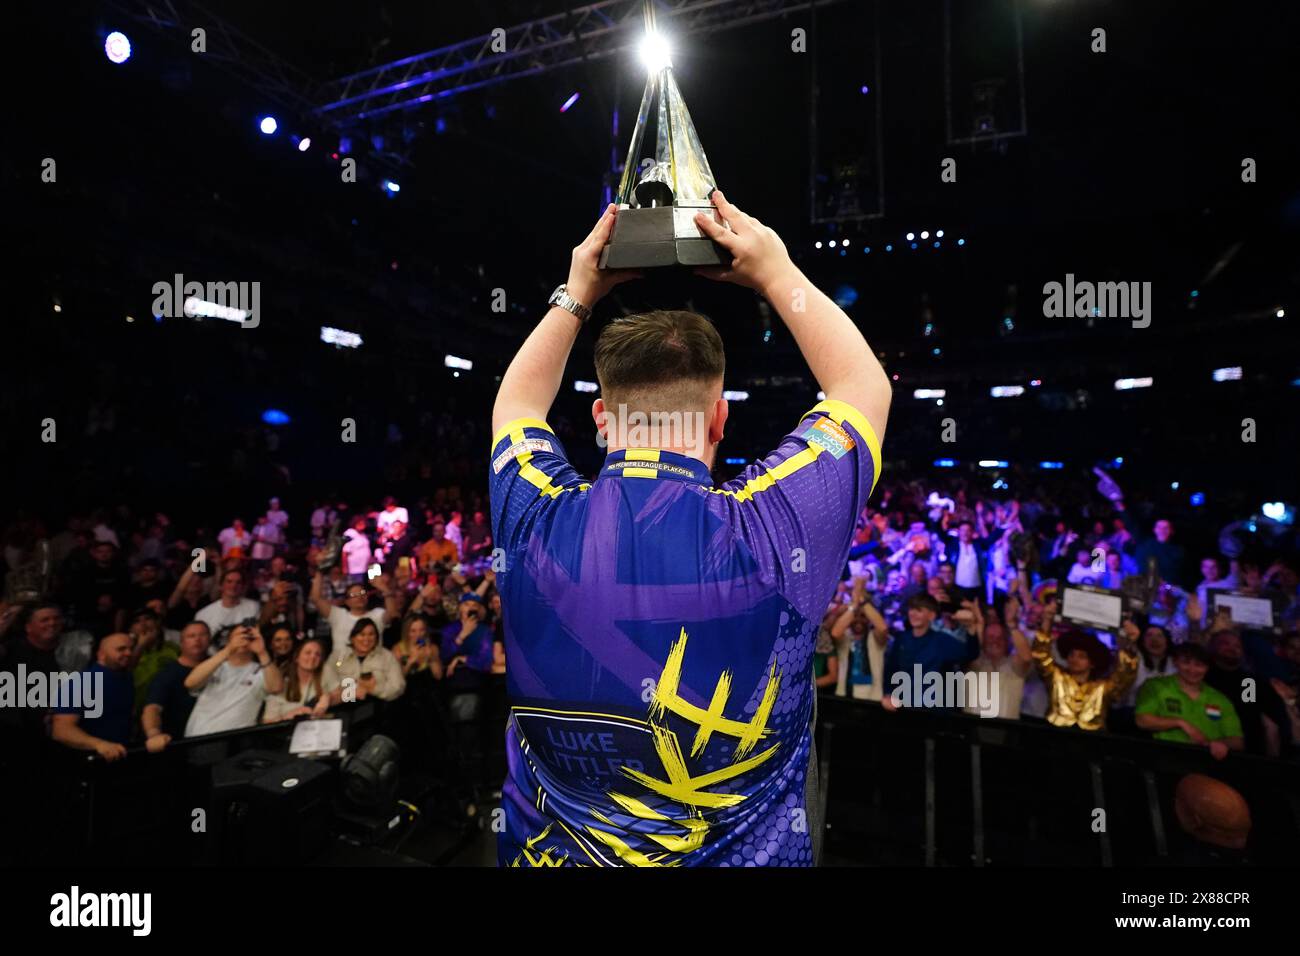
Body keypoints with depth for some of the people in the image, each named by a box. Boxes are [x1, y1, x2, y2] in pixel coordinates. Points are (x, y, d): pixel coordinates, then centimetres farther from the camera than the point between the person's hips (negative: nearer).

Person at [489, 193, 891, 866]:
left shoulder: (534, 523, -22)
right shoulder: (770, 531, -28)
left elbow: (517, 403, 1)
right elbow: (865, 387, -8)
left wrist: (576, 295, 2)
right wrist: (778, 274, -5)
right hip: (747, 852, -1)